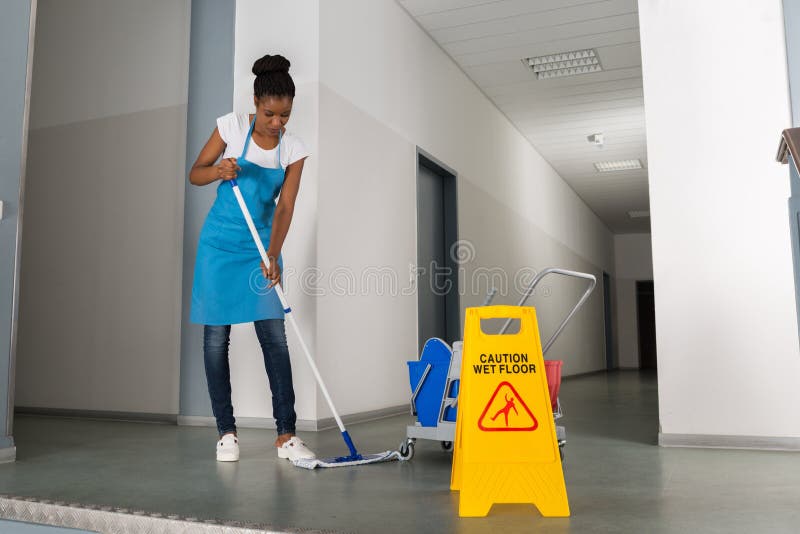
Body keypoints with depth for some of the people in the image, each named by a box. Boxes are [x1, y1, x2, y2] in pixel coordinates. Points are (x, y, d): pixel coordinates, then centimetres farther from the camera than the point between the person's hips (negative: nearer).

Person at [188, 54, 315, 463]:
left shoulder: (294, 149, -4)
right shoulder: (232, 126, -6)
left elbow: (285, 206, -8)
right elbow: (194, 175, 0)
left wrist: (273, 256, -22)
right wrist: (219, 171, -23)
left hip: (262, 248, 1)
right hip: (220, 244, -1)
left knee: (275, 338, -5)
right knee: (216, 338, 0)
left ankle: (286, 433, 1)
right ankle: (226, 431, 11)